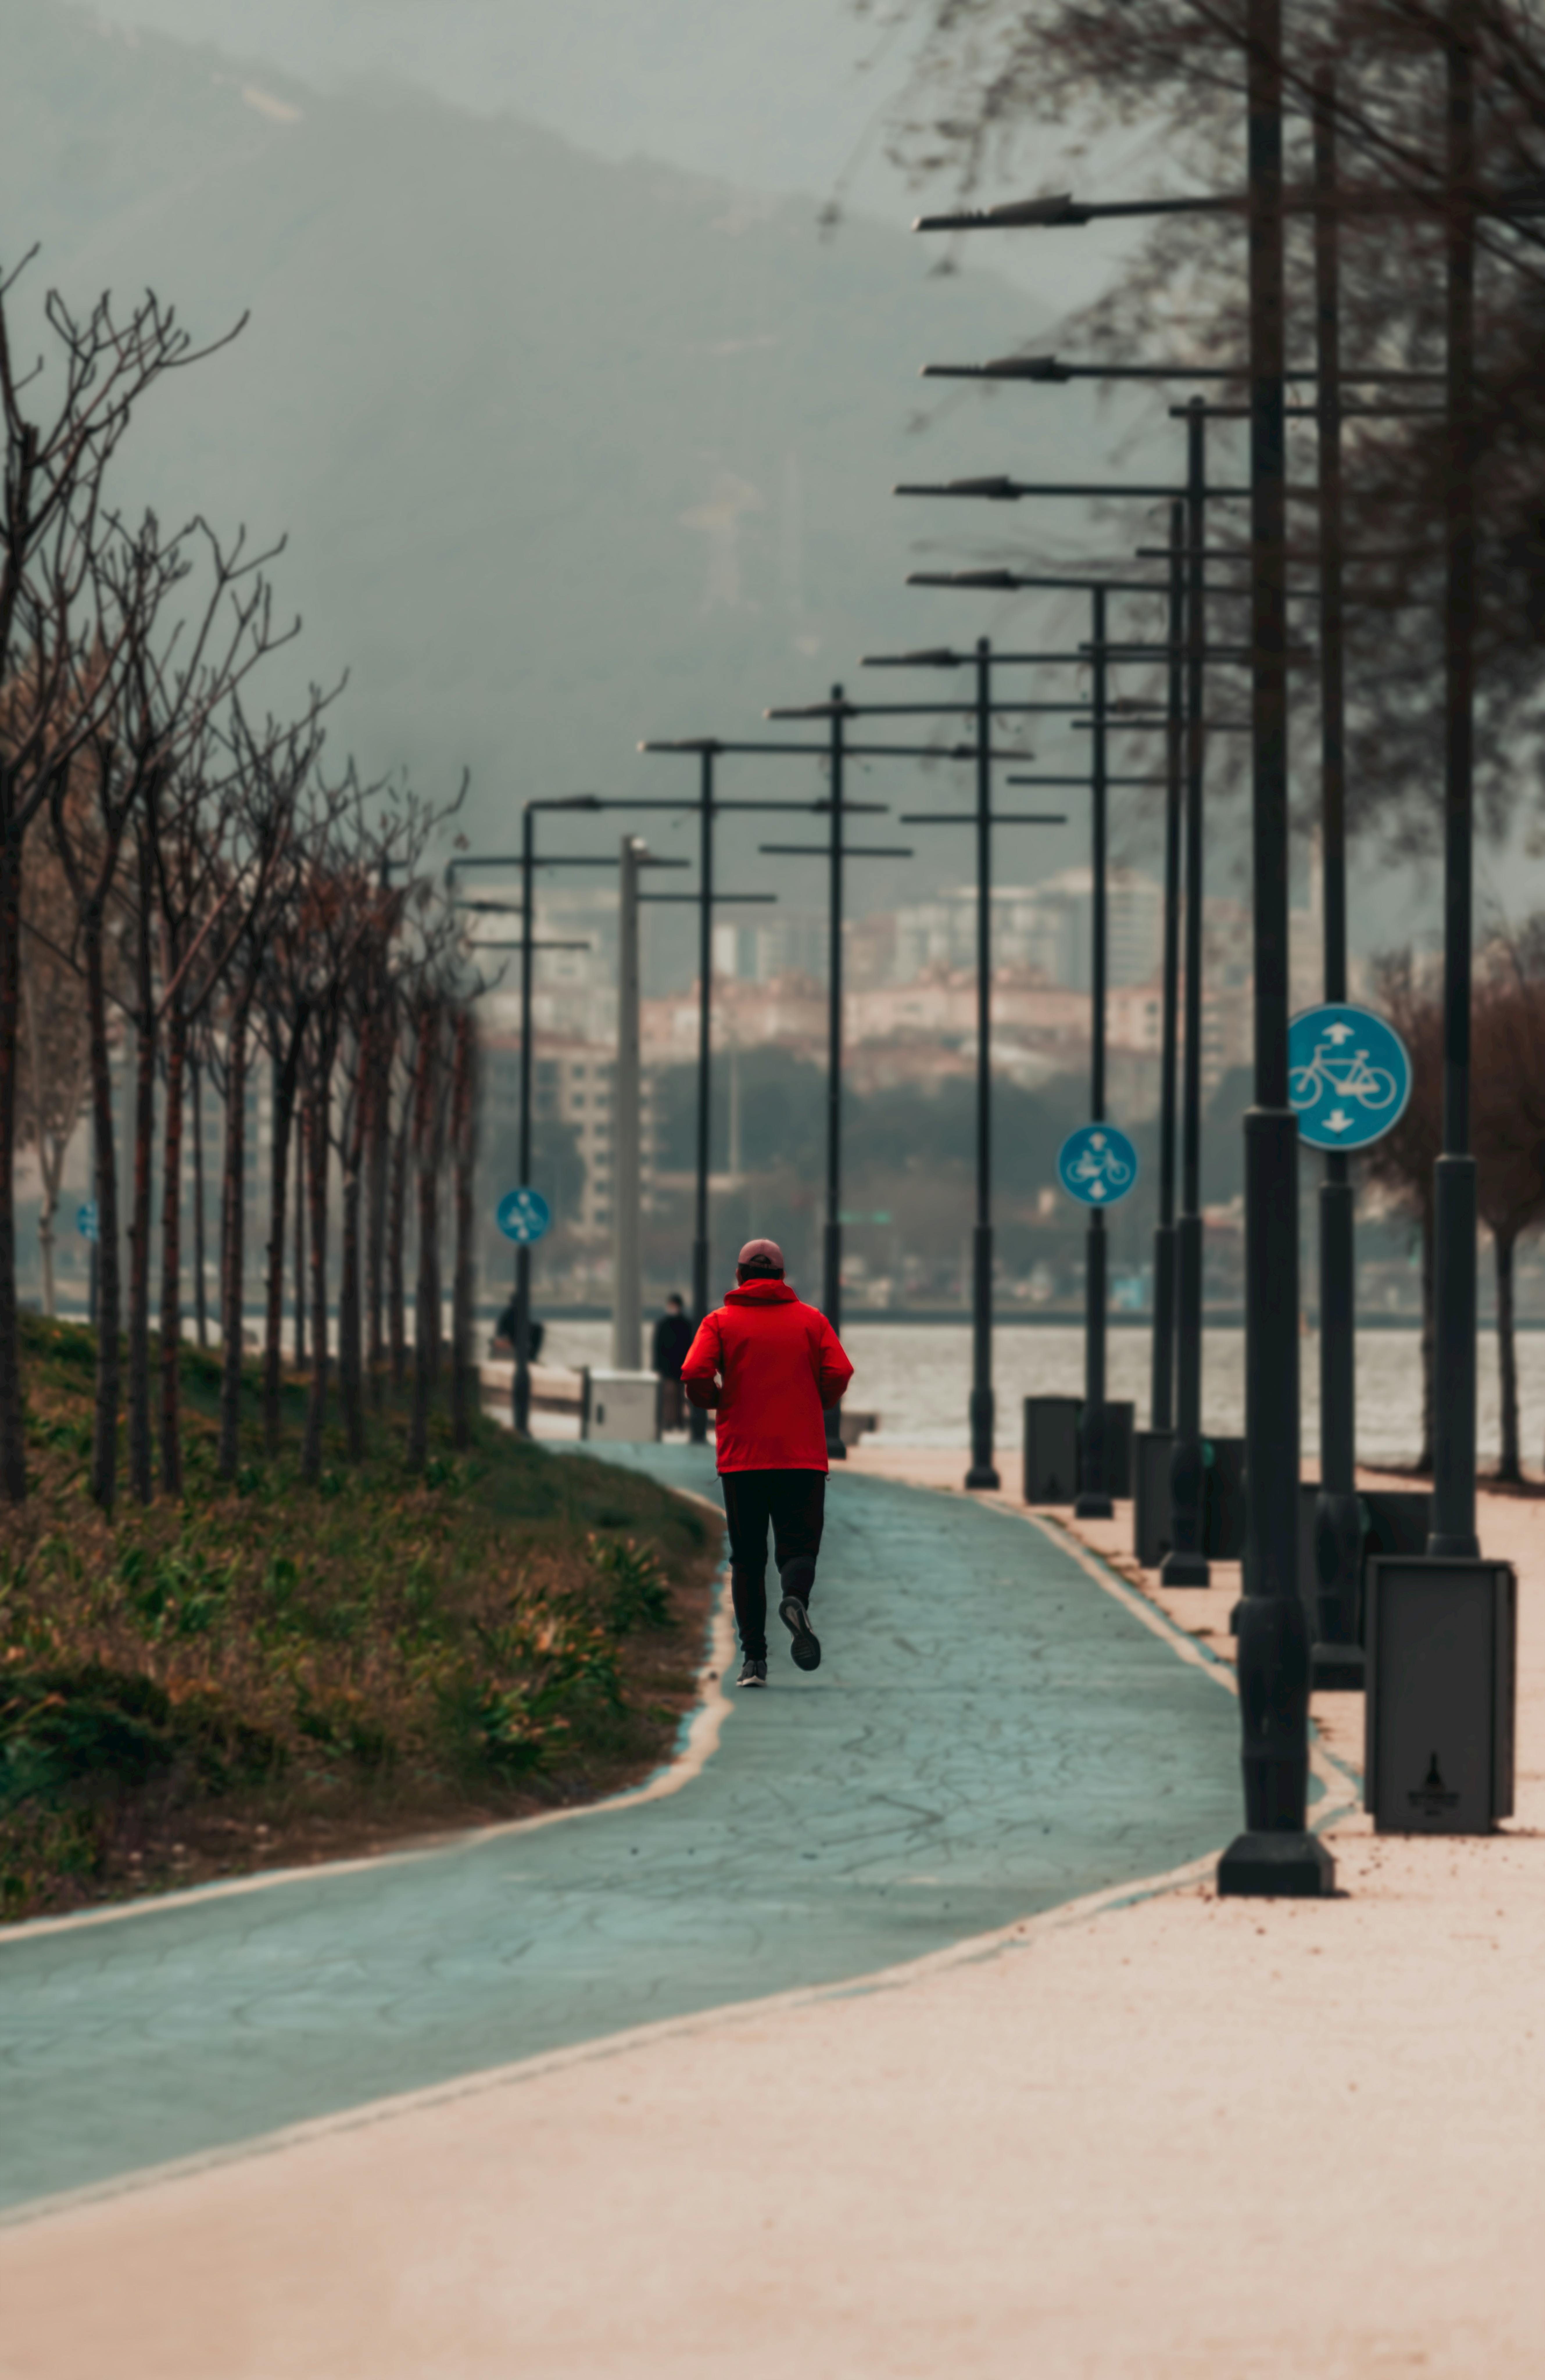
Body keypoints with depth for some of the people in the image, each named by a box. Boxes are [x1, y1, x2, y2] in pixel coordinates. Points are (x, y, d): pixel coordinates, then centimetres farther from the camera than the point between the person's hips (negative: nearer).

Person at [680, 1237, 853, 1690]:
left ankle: (754, 1658, 0)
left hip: (741, 1458, 0)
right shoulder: (811, 1321, 7)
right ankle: (795, 1600, -30)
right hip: (803, 1457, 0)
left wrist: (715, 1403, 12)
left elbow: (695, 1375, -9)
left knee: (748, 1558, 8)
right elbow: (839, 1373, -5)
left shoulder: (720, 1322, 5)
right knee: (799, 1546, 4)